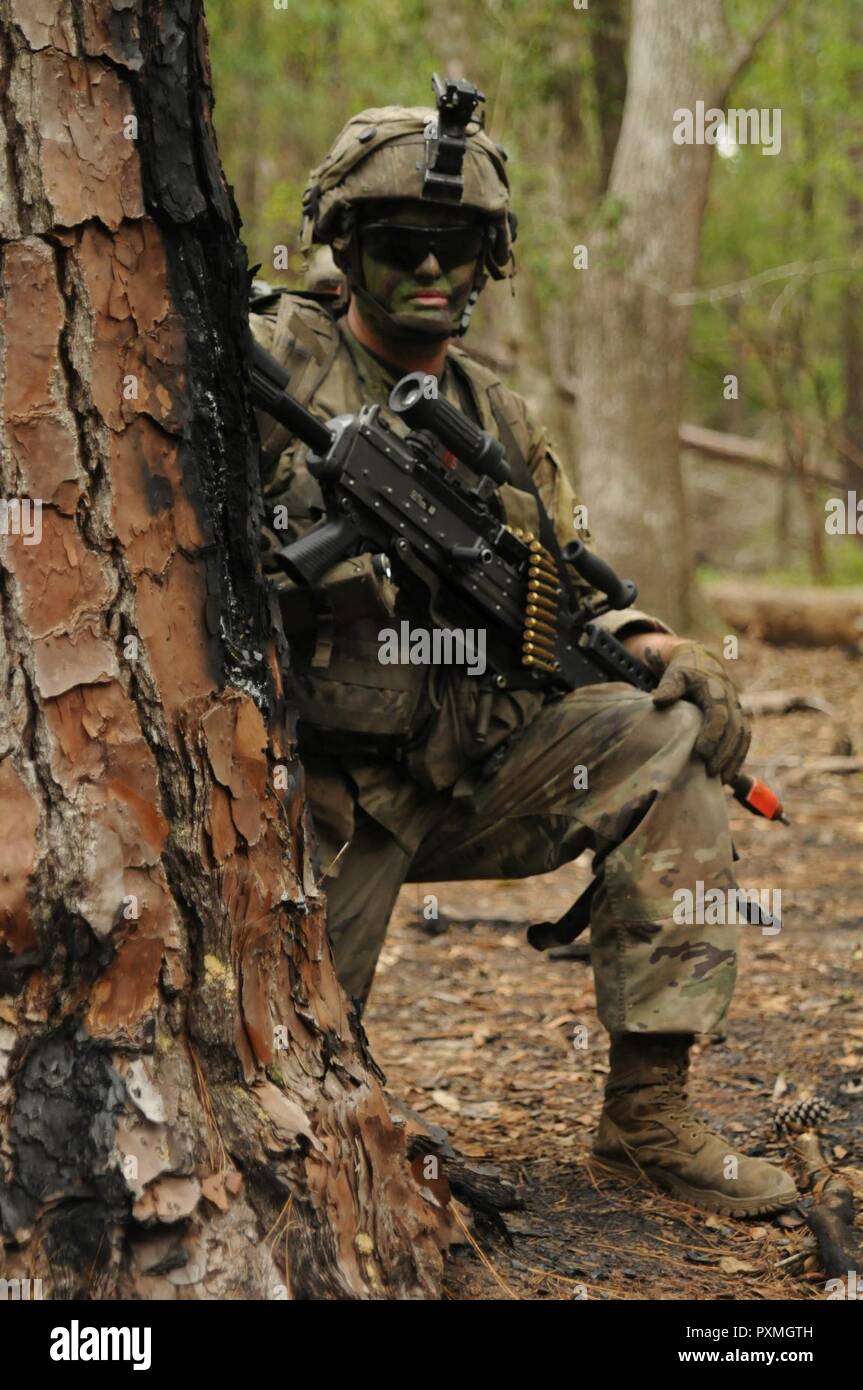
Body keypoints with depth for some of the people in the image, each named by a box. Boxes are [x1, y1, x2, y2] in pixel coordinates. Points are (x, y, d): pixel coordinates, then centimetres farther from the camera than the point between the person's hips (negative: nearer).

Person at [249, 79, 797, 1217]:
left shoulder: (497, 420, 11)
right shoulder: (274, 358, -7)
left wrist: (663, 652, -7)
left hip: (466, 774, 5)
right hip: (316, 794, -4)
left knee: (664, 739, -17)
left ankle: (647, 1111, -12)